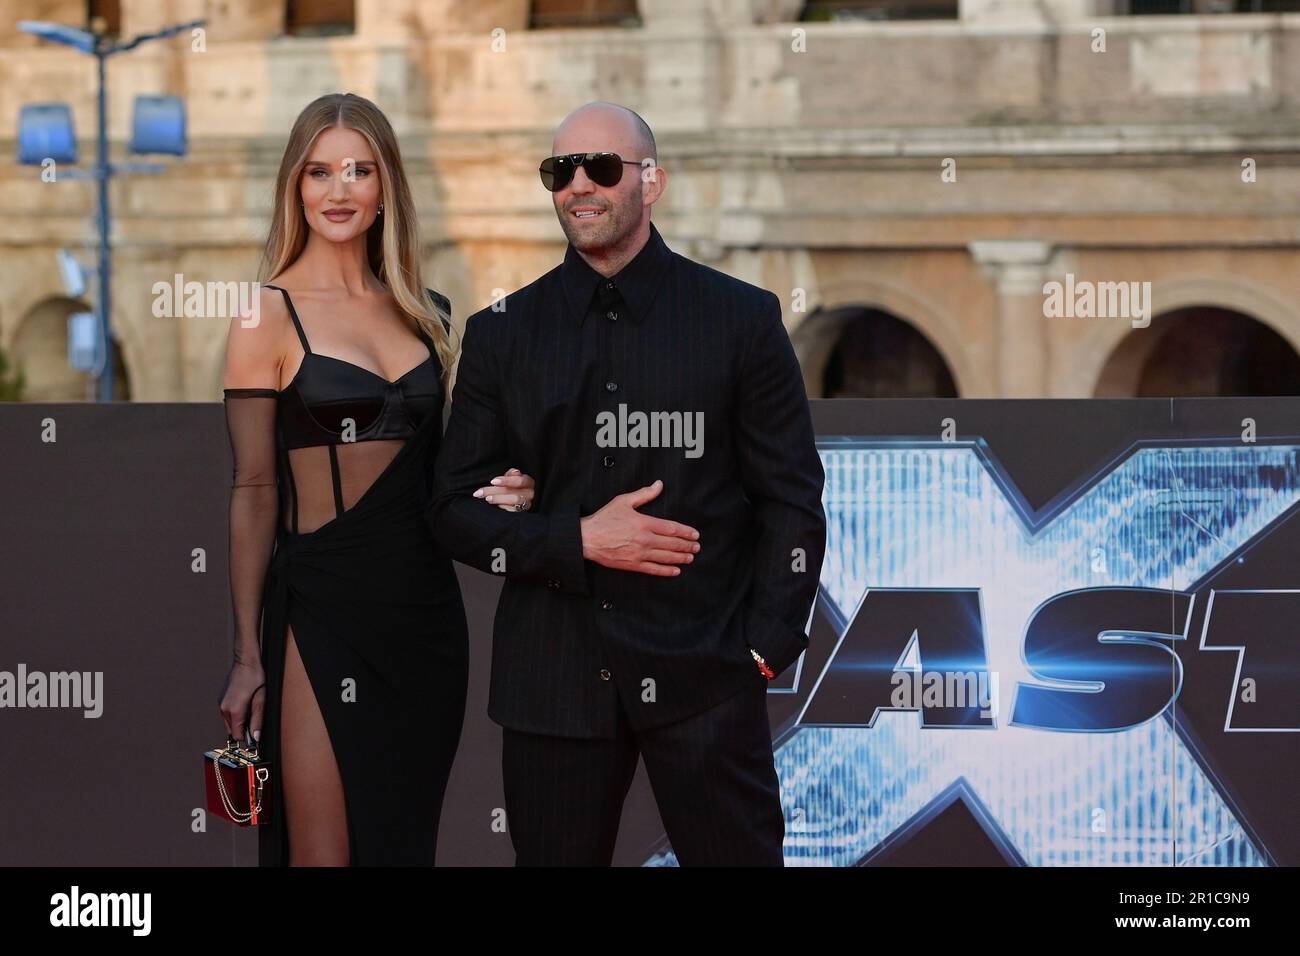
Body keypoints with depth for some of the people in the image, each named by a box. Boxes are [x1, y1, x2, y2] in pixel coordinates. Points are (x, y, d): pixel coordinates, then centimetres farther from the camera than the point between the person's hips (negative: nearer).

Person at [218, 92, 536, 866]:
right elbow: (254, 490, -4)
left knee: (407, 838, 8)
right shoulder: (270, 316, -2)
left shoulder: (424, 314, 13)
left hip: (424, 600, 5)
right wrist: (247, 653, -8)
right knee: (323, 851, -7)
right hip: (321, 603, -5)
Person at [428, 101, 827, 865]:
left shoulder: (741, 318, 3)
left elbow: (792, 500, 4)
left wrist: (765, 650, -4)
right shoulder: (503, 333, 8)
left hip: (705, 674, -2)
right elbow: (456, 509, 7)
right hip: (554, 679, 2)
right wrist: (579, 540, -9)